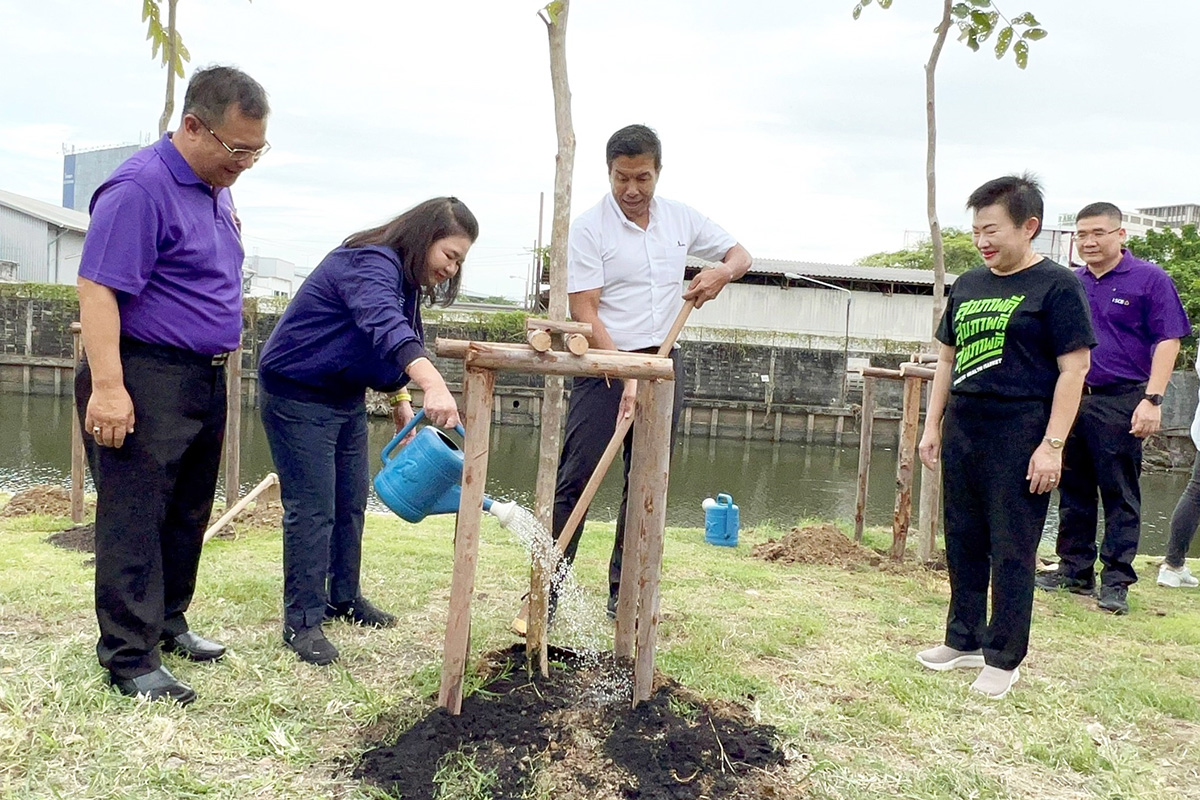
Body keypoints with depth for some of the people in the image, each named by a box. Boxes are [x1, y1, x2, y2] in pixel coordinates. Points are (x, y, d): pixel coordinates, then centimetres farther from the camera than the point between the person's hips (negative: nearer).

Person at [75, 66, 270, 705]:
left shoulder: (216, 189, 13)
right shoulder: (140, 187, -16)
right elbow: (97, 287, -22)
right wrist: (106, 387, -27)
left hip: (205, 380, 9)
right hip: (146, 381, -9)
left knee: (188, 515, 16)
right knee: (134, 521, -3)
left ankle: (168, 623, 30)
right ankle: (130, 659, 5)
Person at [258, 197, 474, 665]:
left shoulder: (402, 278, 7)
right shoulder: (371, 264, -25)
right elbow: (383, 325, -46)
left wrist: (402, 403, 8)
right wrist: (434, 386, -59)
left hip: (345, 398, 10)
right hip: (298, 397, -10)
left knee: (351, 503, 14)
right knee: (312, 509, -9)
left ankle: (344, 597, 29)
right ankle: (302, 622, 0)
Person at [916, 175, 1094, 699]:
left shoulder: (1056, 286, -6)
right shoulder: (967, 285, 12)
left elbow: (1073, 368, -9)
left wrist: (1052, 445, -14)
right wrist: (932, 425, 13)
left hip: (1020, 437, -6)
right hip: (962, 431, 6)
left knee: (1012, 552, 2)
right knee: (963, 544, 13)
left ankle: (1003, 659, 14)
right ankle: (964, 640, 28)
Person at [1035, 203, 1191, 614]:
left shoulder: (1149, 279, -3)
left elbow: (1167, 341, -7)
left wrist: (1152, 399, -16)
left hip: (1120, 403, -5)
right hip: (1069, 399, 5)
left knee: (1120, 495, 1)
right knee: (1073, 491, 11)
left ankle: (1116, 581, 7)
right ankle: (1075, 569, 21)